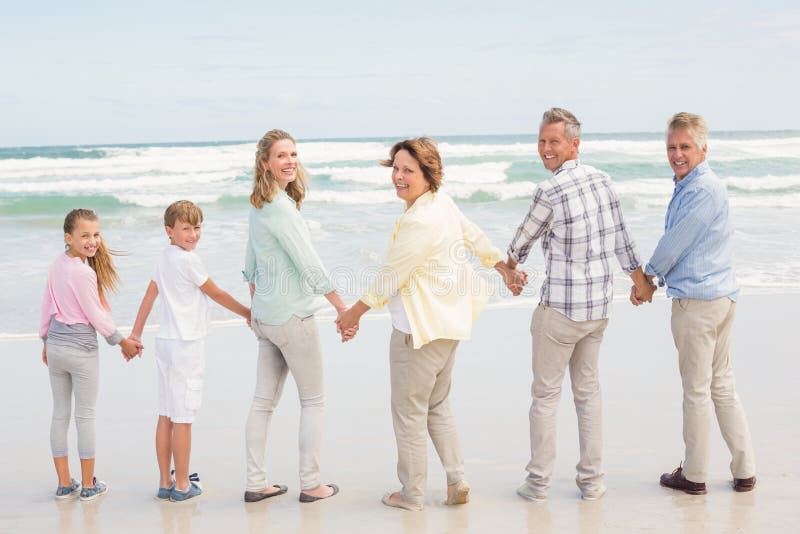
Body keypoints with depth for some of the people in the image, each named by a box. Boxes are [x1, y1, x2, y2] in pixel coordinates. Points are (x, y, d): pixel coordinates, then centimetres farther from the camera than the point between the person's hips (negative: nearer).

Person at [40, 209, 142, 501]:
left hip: (55, 344, 7)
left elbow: (47, 307, 11)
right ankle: (88, 485, 12)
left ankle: (64, 483, 19)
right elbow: (96, 315, -15)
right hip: (81, 350, -7)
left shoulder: (56, 266, 3)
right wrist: (122, 342, -3)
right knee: (85, 416, 4)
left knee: (59, 414, 11)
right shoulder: (83, 273, -21)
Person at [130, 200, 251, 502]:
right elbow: (216, 294, -6)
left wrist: (136, 334, 21)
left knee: (166, 415, 10)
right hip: (186, 344, -9)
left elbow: (150, 295, 16)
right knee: (183, 418, -3)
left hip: (165, 341, 9)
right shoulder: (188, 259, -14)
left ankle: (165, 483, 15)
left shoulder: (164, 257, 11)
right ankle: (183, 486, 3)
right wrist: (249, 314, 6)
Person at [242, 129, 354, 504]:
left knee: (264, 400, 10)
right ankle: (310, 484, 8)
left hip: (265, 316, 8)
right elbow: (309, 265, -21)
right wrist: (343, 309, -18)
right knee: (313, 401, 3)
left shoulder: (258, 205, 9)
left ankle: (256, 483, 14)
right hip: (293, 316, -8)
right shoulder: (281, 208, -19)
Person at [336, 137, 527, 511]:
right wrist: (505, 269, 27)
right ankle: (457, 480, 22)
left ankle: (411, 494, 16)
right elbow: (475, 238, 16)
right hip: (447, 324, 10)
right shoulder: (442, 201, 3)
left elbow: (390, 278, -17)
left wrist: (354, 313, -5)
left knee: (409, 412, 4)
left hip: (419, 329, -10)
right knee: (437, 406, 21)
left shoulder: (420, 222, -25)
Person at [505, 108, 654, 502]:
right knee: (588, 391, 15)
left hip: (560, 307, -6)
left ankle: (538, 482, 12)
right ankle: (592, 480, 19)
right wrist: (641, 283, 23)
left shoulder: (550, 191, -18)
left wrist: (511, 264, 19)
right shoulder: (602, 180, 3)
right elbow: (621, 239, 10)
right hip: (600, 305, 7)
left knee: (545, 394, 5)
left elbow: (525, 237, -2)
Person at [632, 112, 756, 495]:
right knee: (722, 384, 15)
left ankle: (694, 475, 13)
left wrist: (645, 277, 1)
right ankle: (744, 471, 19)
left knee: (696, 389, 1)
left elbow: (674, 244, -15)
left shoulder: (703, 190, -17)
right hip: (721, 295, 10)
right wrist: (652, 282, 12)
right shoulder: (688, 187, 15)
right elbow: (681, 248, 20)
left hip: (698, 301, -10)